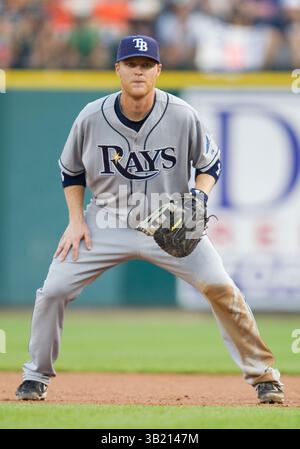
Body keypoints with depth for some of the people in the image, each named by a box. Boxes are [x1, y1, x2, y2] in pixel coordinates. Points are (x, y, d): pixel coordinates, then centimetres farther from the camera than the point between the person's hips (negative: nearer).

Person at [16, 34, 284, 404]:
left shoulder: (182, 116, -14)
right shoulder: (92, 117, -12)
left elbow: (210, 163, 2)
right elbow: (71, 170, 6)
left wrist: (199, 197, -17)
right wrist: (76, 220, -4)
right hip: (107, 222, 1)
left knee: (220, 288, -15)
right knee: (53, 290, -9)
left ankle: (262, 374, 0)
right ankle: (37, 375, 13)